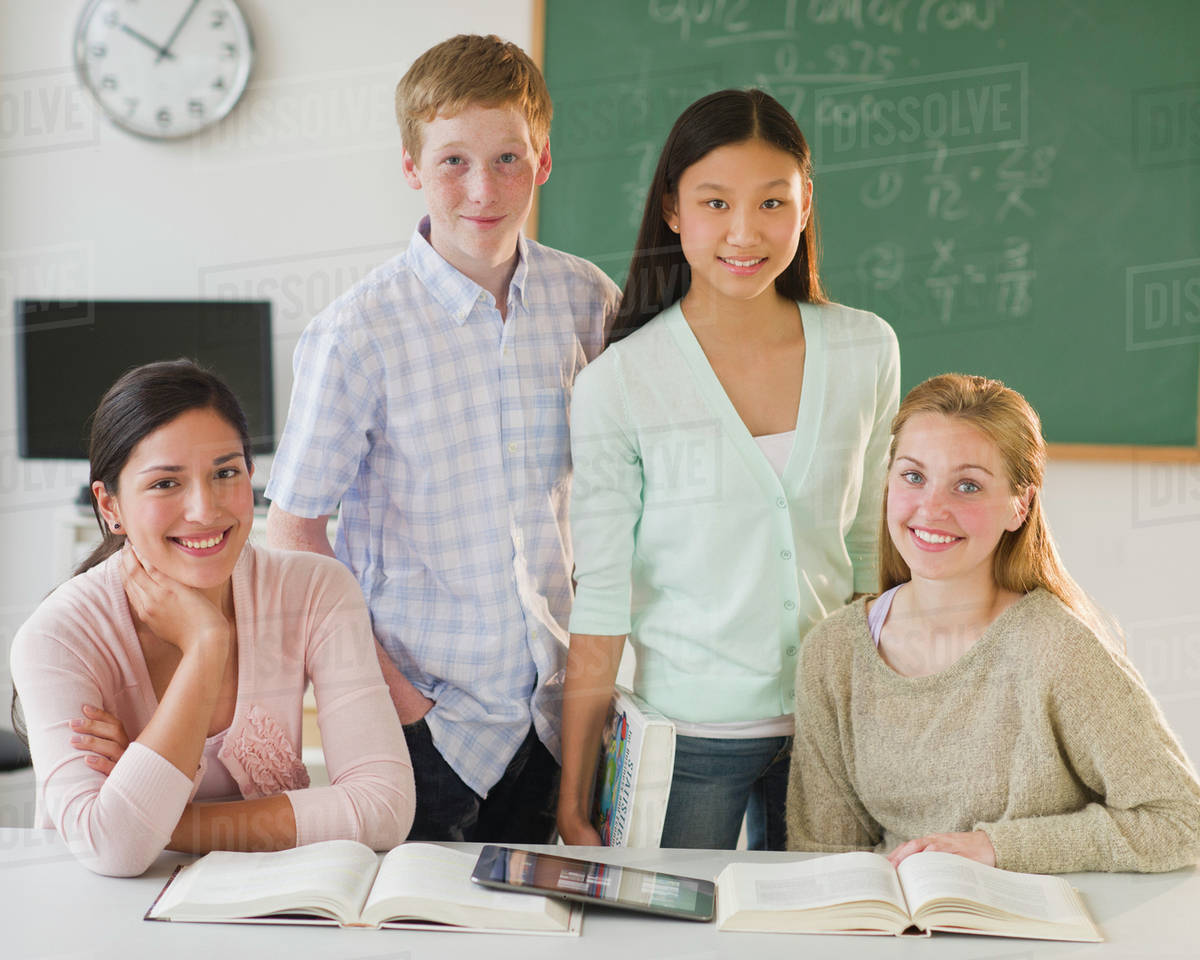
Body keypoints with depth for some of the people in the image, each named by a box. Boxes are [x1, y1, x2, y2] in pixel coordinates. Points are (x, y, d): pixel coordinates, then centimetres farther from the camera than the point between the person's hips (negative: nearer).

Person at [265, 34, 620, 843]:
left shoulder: (590, 302, -2)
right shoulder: (359, 332, -14)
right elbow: (293, 529, -8)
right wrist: (373, 677, -13)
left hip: (561, 703, 4)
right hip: (428, 714, -3)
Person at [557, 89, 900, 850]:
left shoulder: (867, 352, 0)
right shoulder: (618, 384, -10)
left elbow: (869, 546, 10)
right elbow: (600, 603, -7)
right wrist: (574, 795, -6)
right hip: (687, 734, -3)